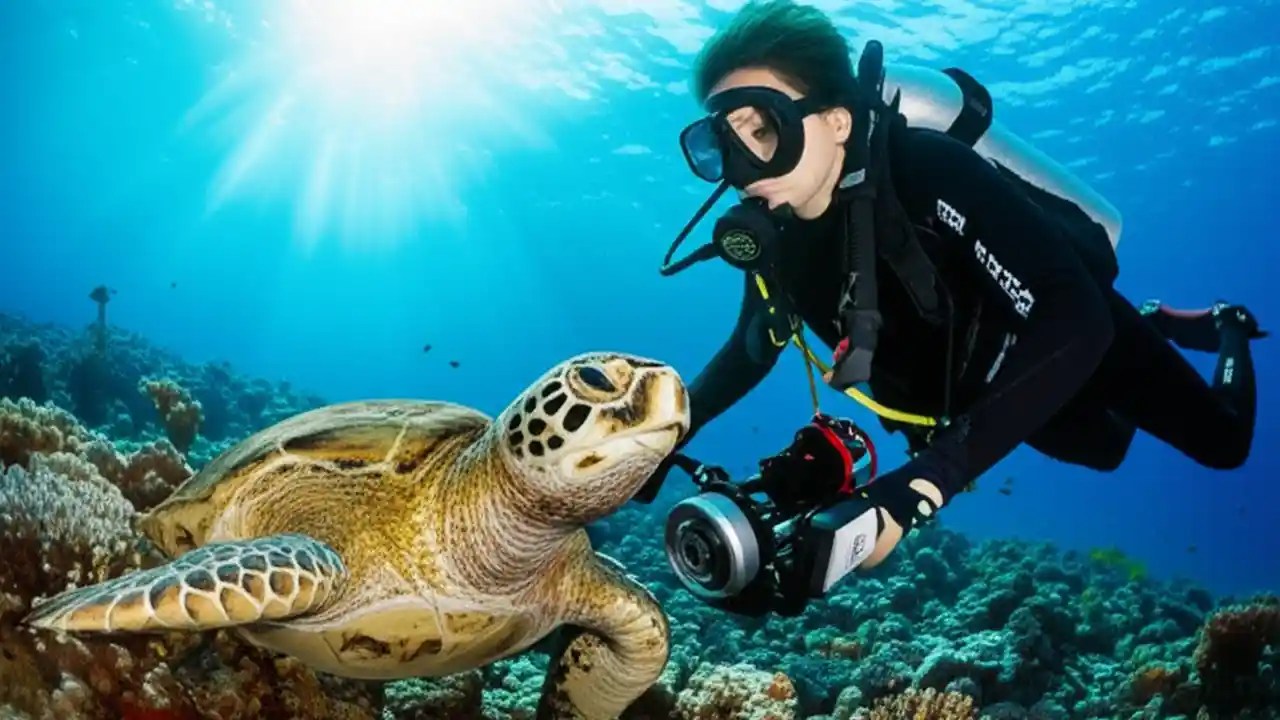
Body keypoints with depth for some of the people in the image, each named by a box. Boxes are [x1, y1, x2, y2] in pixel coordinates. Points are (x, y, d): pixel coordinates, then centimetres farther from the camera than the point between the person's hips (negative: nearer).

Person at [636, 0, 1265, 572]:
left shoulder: (928, 170, -41)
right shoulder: (771, 235, -24)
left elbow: (1076, 324, -49)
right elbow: (752, 350, -3)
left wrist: (924, 481, -58)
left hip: (1082, 334, -5)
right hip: (979, 389, 5)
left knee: (1222, 442, 15)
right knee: (1104, 449, 30)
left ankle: (1224, 330, 42)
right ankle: (1163, 324, 51)